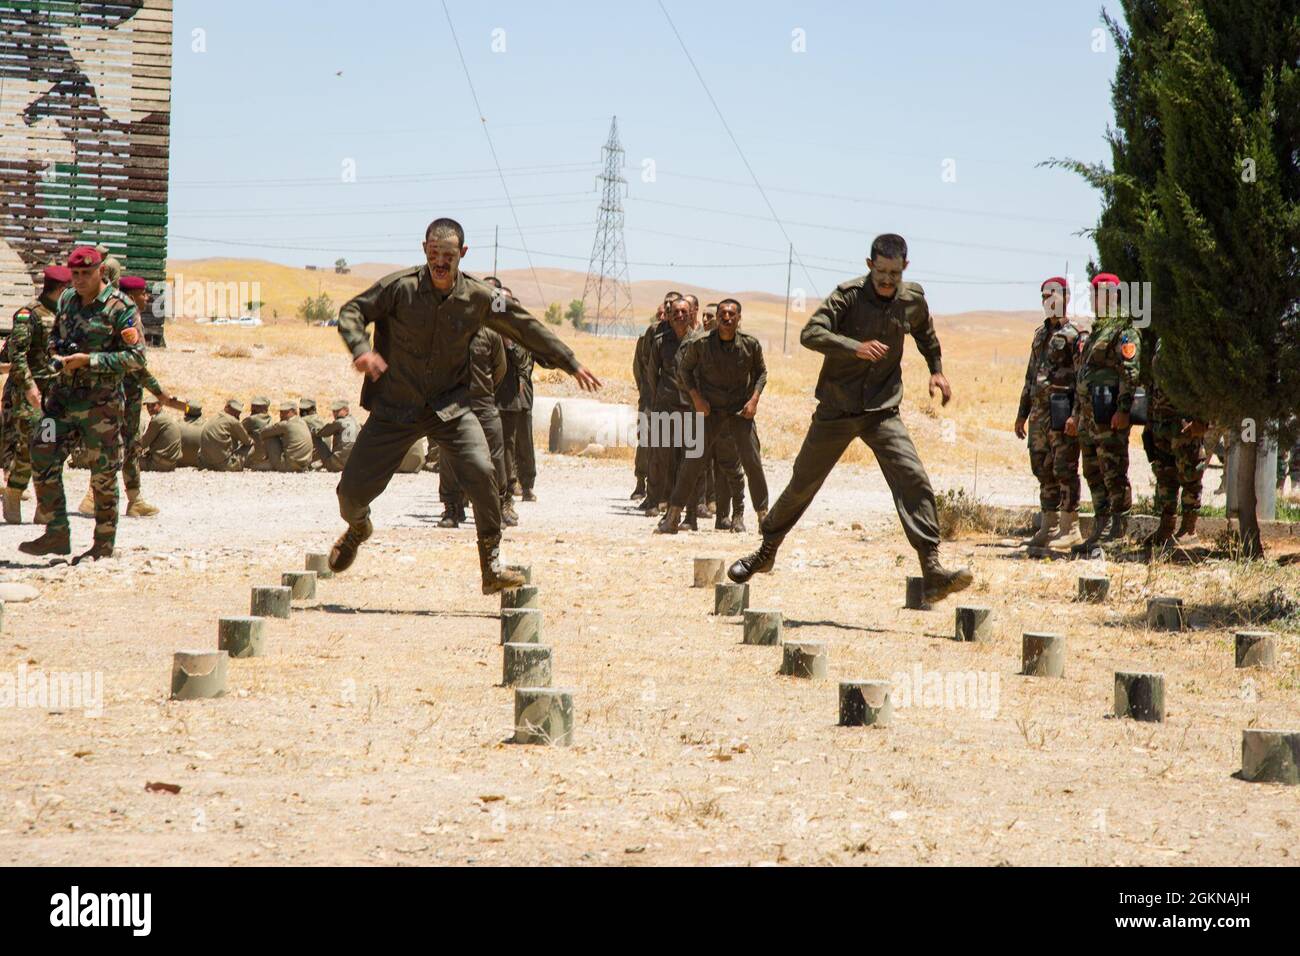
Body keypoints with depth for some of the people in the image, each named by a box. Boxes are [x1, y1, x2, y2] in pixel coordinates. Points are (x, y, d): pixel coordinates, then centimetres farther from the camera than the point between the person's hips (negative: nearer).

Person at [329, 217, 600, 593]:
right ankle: (358, 528, 39)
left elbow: (528, 328, 7)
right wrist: (360, 349, -27)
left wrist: (571, 364, 11)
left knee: (481, 472, -24)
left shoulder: (477, 298, -5)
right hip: (394, 408, 0)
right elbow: (352, 312, -6)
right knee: (352, 490, 0)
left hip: (449, 407, 1)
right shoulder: (400, 287, -12)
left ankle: (491, 565, -10)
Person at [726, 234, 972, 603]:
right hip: (837, 409, -2)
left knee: (913, 478, -17)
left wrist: (936, 371, 13)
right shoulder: (850, 295, -13)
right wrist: (855, 347, -38)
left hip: (882, 410, 2)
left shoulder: (913, 299, 1)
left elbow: (926, 334, 24)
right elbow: (810, 333, -25)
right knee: (802, 484, 9)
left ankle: (933, 571, -21)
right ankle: (766, 551, 30)